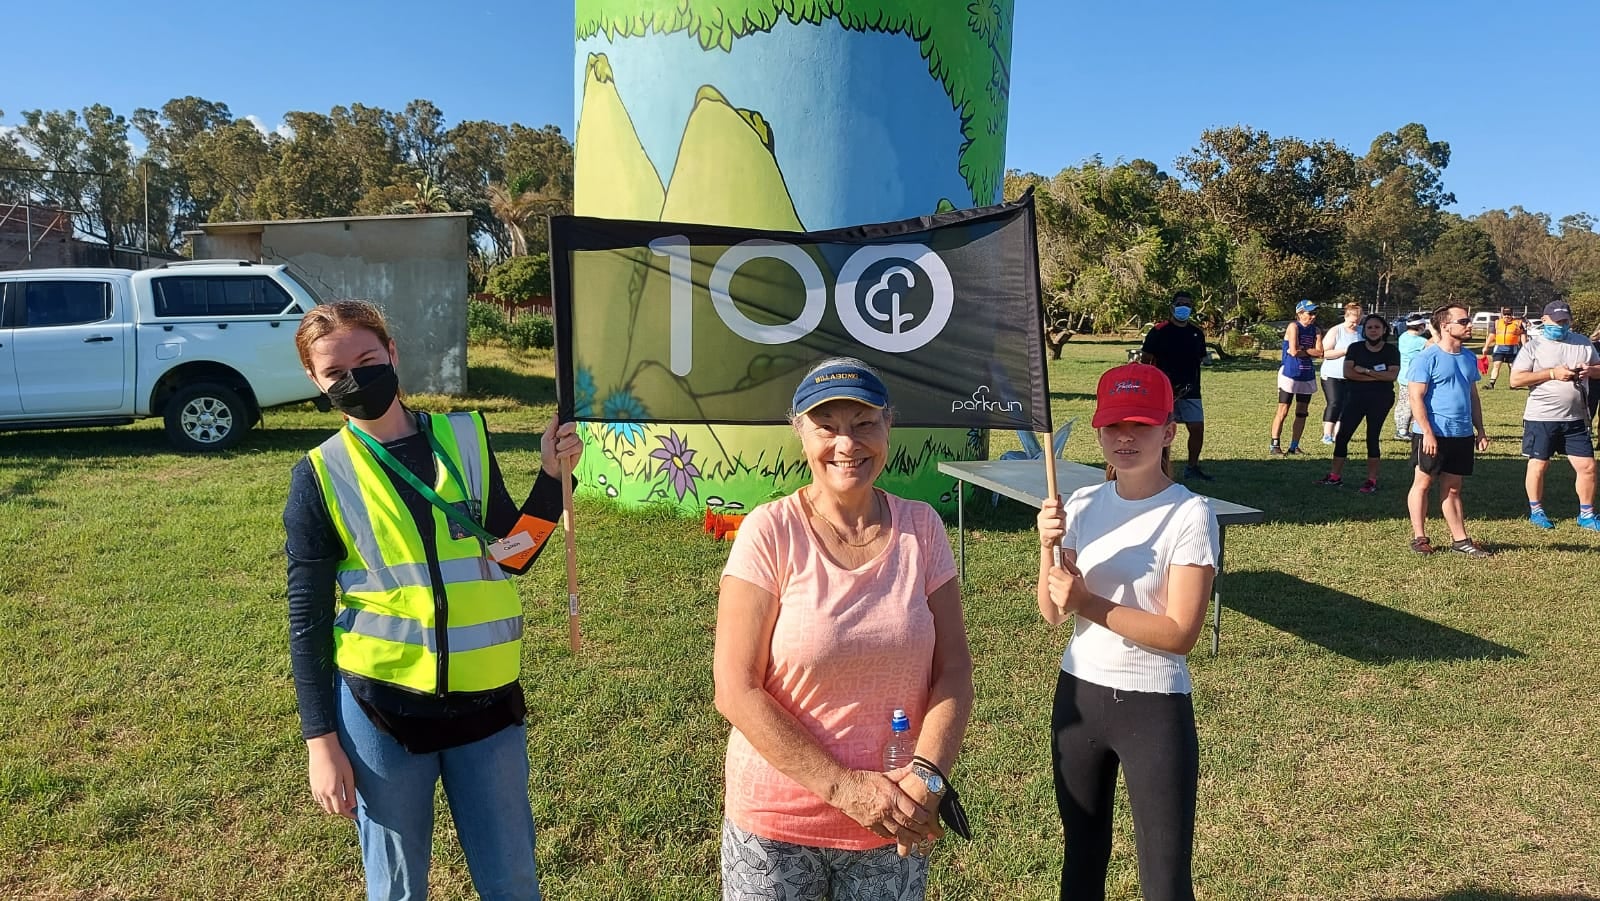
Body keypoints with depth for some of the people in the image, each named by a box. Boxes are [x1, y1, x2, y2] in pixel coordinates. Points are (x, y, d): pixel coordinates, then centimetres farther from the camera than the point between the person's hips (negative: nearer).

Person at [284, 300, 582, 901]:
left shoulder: (465, 437, 0)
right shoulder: (320, 475, -6)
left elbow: (512, 556, 7)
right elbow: (307, 617, -2)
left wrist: (552, 475, -5)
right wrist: (321, 740, -4)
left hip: (487, 696, 2)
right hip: (382, 705, -1)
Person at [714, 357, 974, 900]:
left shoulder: (921, 528, -3)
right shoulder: (770, 531, -13)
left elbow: (953, 671, -3)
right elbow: (736, 691, -15)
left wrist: (926, 776, -18)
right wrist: (844, 787, -19)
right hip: (775, 821, -2)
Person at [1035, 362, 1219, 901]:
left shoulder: (1190, 516, -15)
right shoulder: (1082, 505, 0)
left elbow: (1179, 633, -18)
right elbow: (1053, 614, -1)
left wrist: (1089, 604, -24)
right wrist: (1049, 548, -17)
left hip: (1154, 707, -5)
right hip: (1078, 694, 5)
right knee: (1082, 857, 21)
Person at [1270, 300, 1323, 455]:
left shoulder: (1313, 329, 9)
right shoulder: (1294, 326, -9)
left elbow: (1319, 352, -1)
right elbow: (1294, 351, -19)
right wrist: (1309, 351, -4)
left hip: (1307, 375, 7)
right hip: (1290, 374, -7)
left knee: (1302, 413, 8)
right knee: (1283, 411, -4)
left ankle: (1294, 447, 15)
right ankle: (1275, 446, 0)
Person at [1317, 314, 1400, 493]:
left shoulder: (1391, 351, 1)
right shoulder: (1355, 348, 5)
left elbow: (1392, 375, -13)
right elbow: (1348, 372, -8)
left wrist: (1365, 371, -15)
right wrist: (1377, 376, -12)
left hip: (1380, 400, -2)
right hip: (1355, 397, 2)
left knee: (1373, 438, 1)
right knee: (1342, 436, 0)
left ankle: (1372, 480, 9)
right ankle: (1335, 476, 9)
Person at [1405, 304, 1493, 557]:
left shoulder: (1469, 357, 11)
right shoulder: (1428, 357, -11)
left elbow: (1473, 396, 19)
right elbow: (1416, 397, -14)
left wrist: (1480, 429, 14)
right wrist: (1428, 432, -18)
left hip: (1462, 434, 6)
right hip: (1432, 434, -6)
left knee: (1452, 488, 12)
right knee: (1423, 483, 4)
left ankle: (1460, 539, 16)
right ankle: (1419, 537, 12)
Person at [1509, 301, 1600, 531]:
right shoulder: (1533, 345, -5)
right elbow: (1515, 379, -12)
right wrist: (1552, 373, -19)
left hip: (1575, 418, 4)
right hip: (1541, 418, -4)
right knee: (1538, 465, 6)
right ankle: (1536, 510, 23)